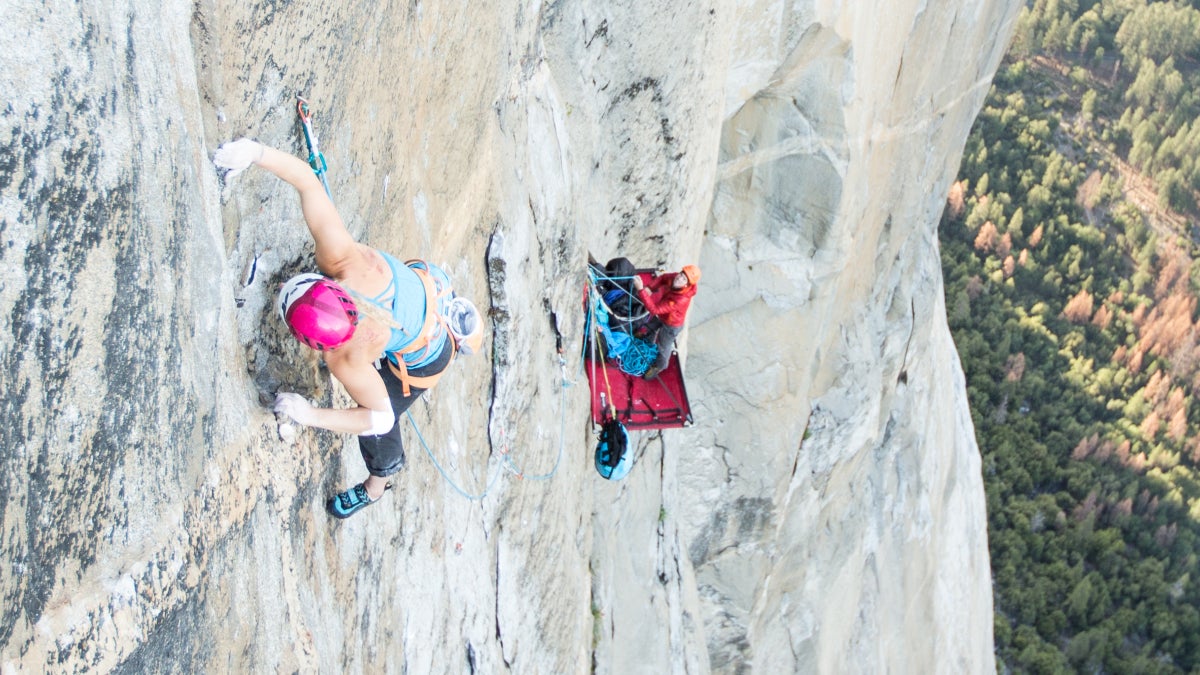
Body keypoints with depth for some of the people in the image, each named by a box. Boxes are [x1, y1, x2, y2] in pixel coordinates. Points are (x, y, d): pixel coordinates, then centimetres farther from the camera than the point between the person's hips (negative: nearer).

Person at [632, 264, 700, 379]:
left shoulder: (681, 300, -48)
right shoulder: (674, 277, -29)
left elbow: (654, 309, -48)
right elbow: (662, 278, -4)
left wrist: (641, 289, -53)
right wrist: (649, 287, -21)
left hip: (671, 325, -6)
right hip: (661, 315, 6)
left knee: (663, 347, 22)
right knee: (650, 327, 35)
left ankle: (659, 366, 52)